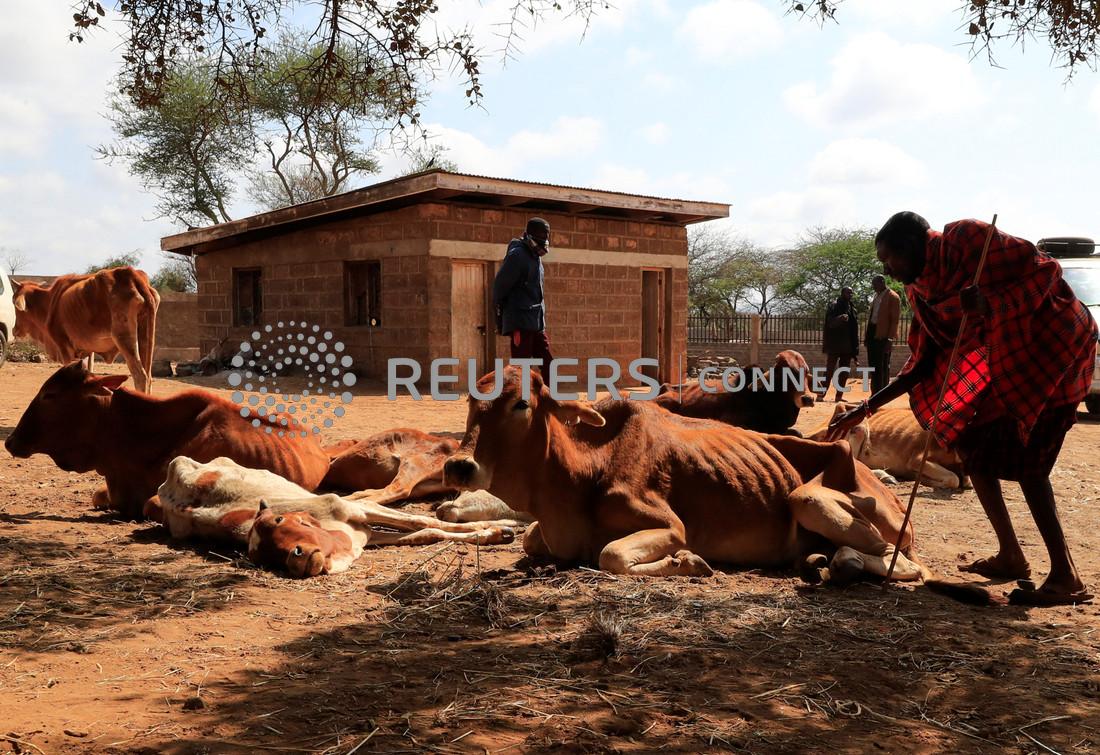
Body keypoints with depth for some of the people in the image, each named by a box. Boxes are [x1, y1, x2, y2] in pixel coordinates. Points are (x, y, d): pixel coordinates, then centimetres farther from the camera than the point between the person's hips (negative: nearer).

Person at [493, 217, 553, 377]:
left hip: (537, 323, 9)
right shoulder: (517, 255, -11)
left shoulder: (535, 256, 16)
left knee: (547, 364, 8)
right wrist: (501, 317, -7)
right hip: (520, 322, -9)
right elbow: (500, 285, -12)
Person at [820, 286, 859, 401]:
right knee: (829, 371, -7)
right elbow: (830, 323, -16)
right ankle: (821, 394, -4)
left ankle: (839, 396, 12)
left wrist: (855, 348, 13)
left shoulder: (852, 309, 15)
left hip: (847, 346, 6)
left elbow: (854, 328, 18)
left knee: (844, 373, 6)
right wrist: (840, 318, -37)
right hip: (834, 344, -6)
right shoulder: (834, 306, -4)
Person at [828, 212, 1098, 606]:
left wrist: (990, 303, -33)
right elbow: (926, 362, 9)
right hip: (1008, 357, 9)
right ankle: (1010, 556, 16)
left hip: (1054, 337, -9)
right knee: (971, 443, 6)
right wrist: (867, 408, 6)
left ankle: (1066, 577, -10)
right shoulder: (920, 288, 7)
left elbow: (1043, 271, -17)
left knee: (1024, 457, -15)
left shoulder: (967, 238, -16)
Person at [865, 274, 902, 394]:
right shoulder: (877, 296, 18)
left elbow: (895, 320, -13)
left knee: (882, 366, -5)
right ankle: (875, 394, 16)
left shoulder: (893, 297, -8)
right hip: (873, 332, 8)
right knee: (873, 365, 10)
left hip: (883, 335, -8)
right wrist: (867, 335, 16)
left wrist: (890, 338, -19)